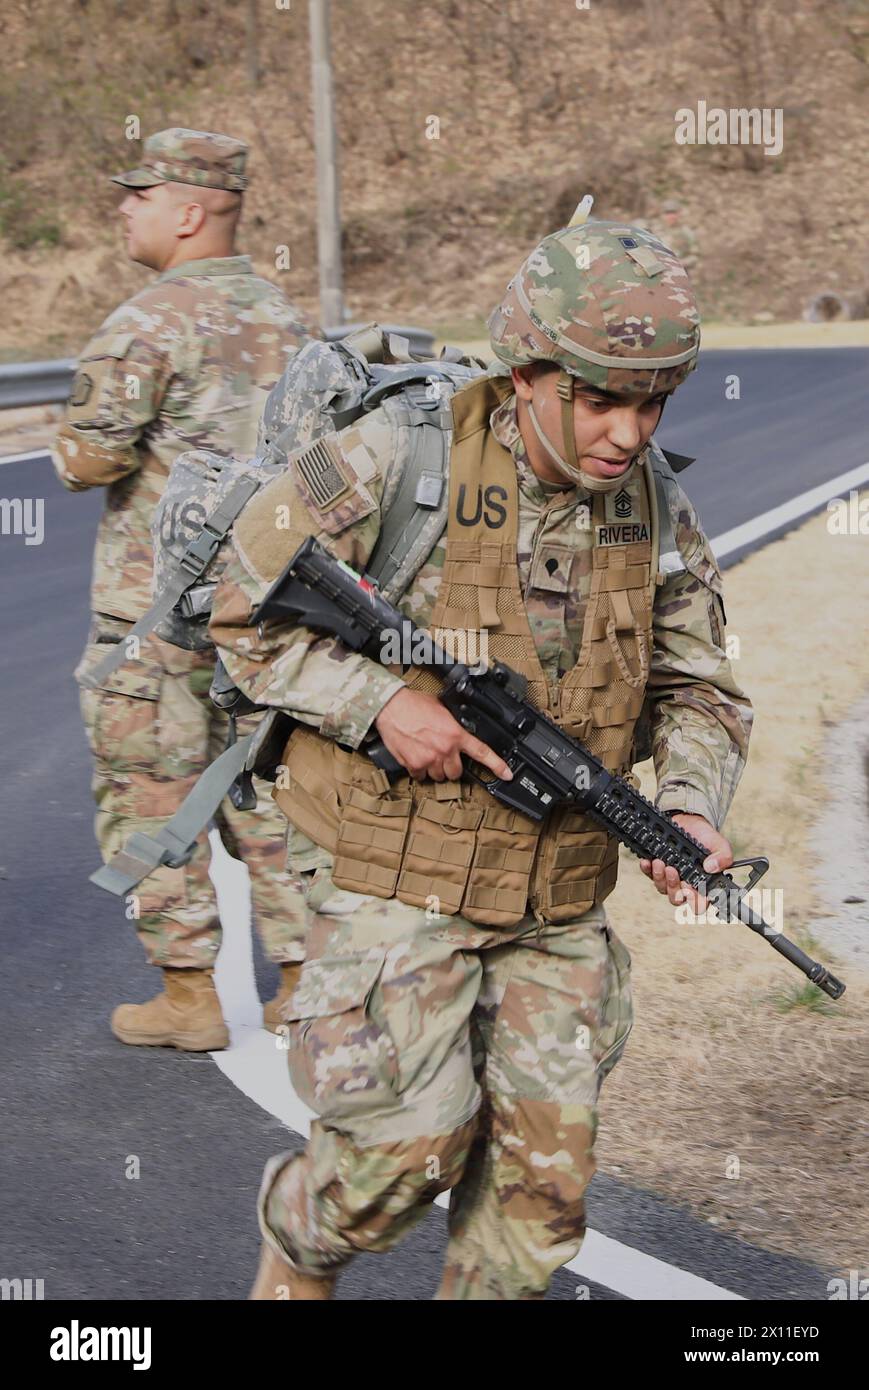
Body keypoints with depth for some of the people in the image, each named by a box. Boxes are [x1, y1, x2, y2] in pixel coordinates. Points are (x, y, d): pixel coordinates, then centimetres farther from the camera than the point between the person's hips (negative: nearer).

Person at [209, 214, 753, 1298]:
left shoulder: (654, 505, -1)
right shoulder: (395, 463, -17)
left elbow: (697, 688, 7)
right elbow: (244, 611, -9)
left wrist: (691, 809, -13)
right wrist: (381, 702, -20)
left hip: (556, 894, 5)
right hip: (397, 872, -5)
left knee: (545, 1169, 5)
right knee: (416, 1139, -6)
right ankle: (300, 1239, 25)